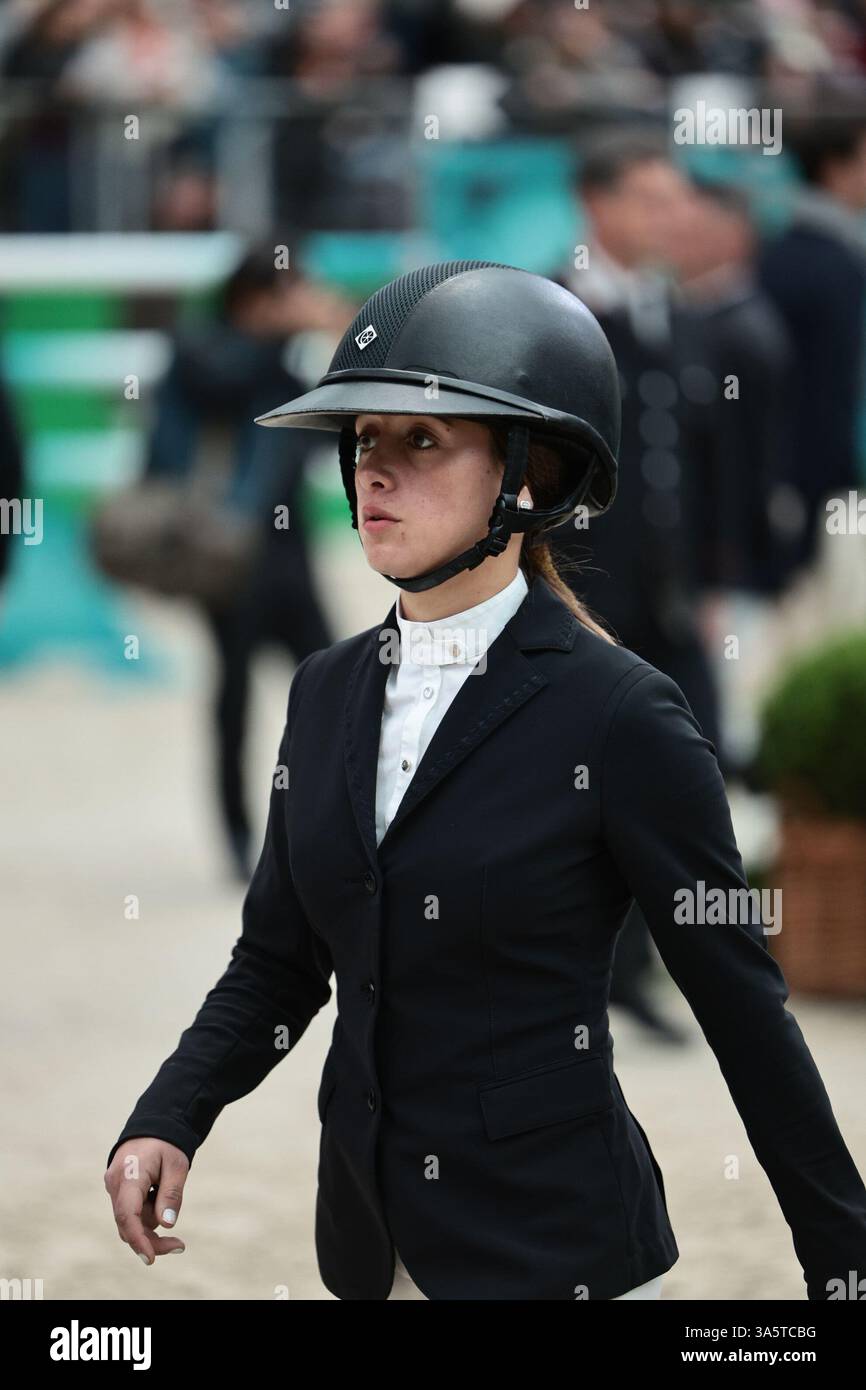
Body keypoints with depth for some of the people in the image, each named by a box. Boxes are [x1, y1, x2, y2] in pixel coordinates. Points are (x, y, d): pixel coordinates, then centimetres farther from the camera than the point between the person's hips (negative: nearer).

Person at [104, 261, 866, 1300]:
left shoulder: (619, 717, -12)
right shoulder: (328, 690, 6)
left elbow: (742, 1007, -8)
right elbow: (277, 959, 13)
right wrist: (165, 1123, -5)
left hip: (553, 1249, -6)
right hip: (371, 1233, 6)